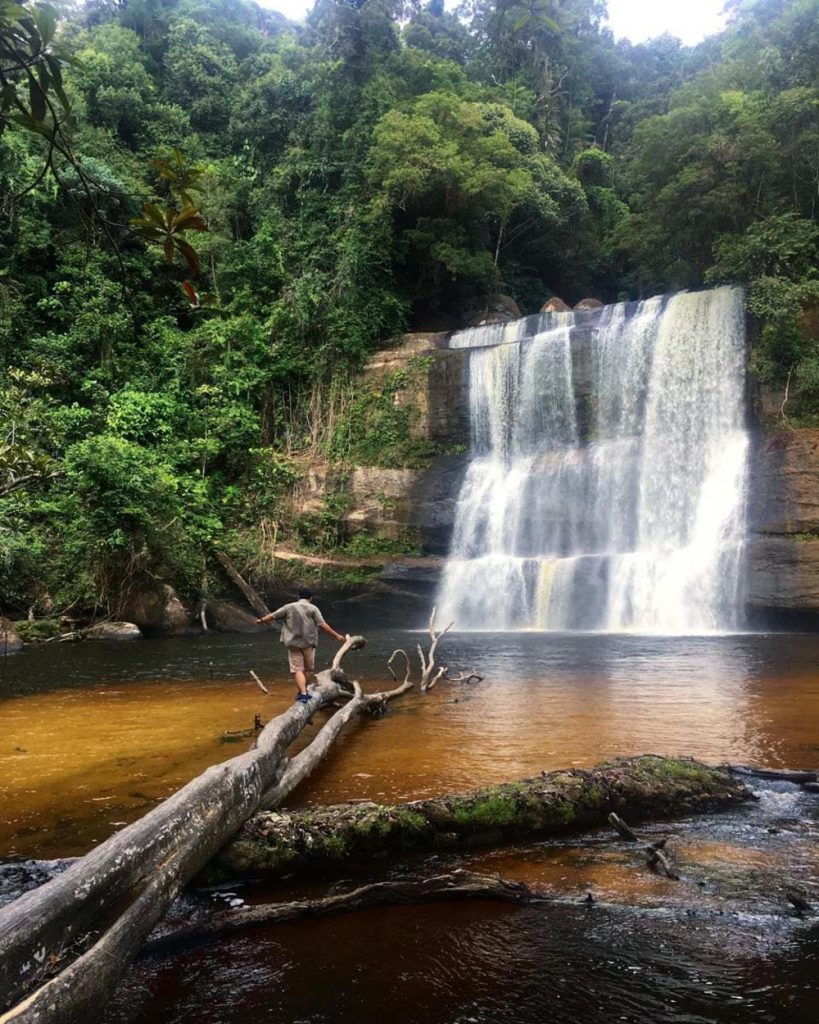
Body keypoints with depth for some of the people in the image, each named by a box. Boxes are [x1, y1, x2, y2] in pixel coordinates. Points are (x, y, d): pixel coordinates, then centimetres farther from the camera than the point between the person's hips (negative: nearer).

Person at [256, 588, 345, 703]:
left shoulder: (289, 607, 6)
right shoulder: (313, 608, 0)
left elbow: (272, 616, 13)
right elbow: (322, 625, -8)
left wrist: (261, 620, 31)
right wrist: (336, 635, -3)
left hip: (293, 643, 1)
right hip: (308, 642, -1)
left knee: (297, 668, -1)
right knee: (308, 668, 15)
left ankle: (303, 693, -14)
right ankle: (303, 692, 22)